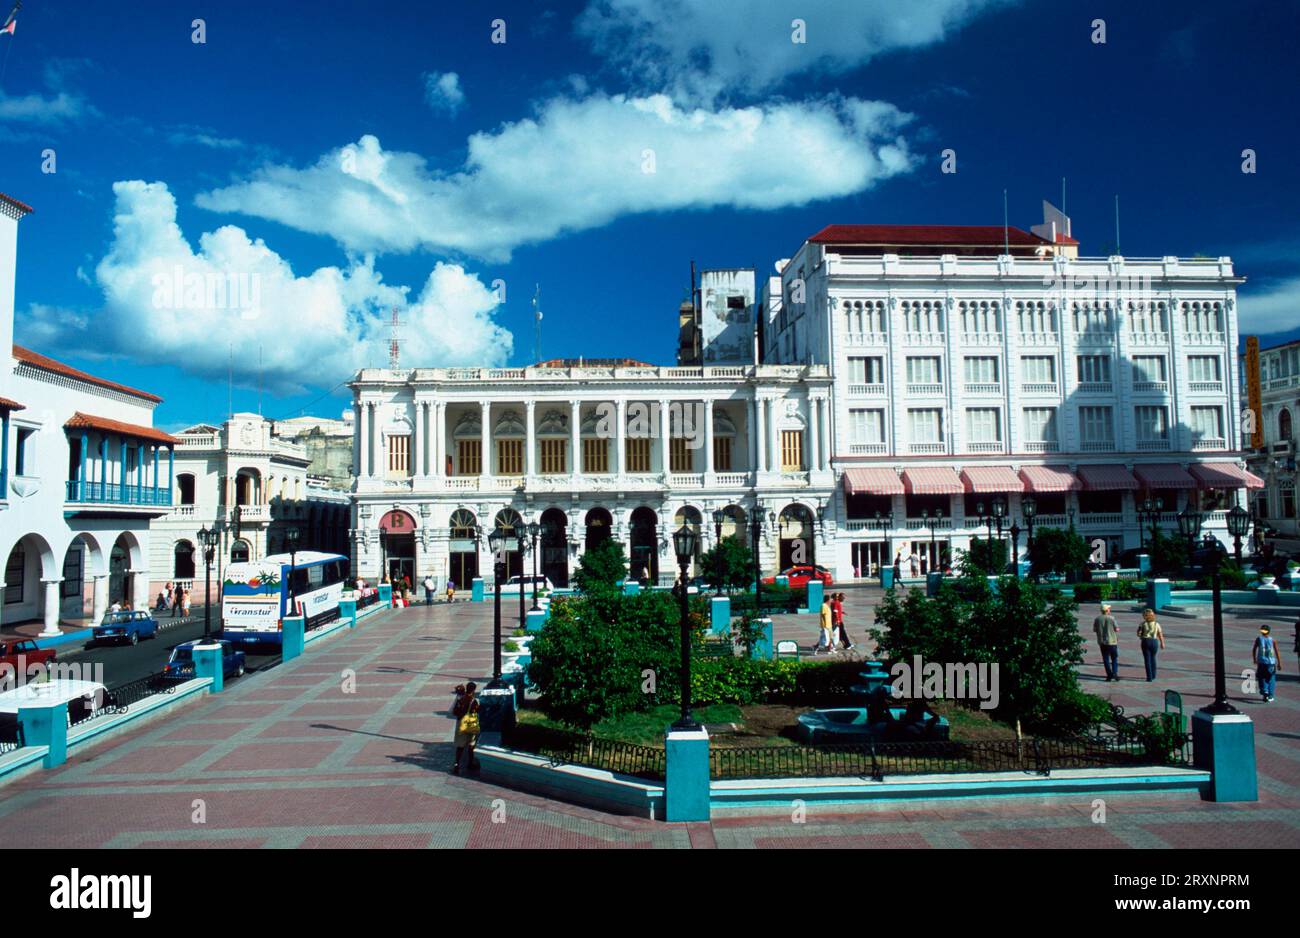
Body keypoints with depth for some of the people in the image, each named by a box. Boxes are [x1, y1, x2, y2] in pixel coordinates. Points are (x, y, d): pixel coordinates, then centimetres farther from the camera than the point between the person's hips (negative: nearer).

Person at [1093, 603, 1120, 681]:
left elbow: (1094, 630, 3)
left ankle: (1109, 675, 6)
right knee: (1114, 658, 10)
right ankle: (1115, 673, -3)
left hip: (1102, 642, 2)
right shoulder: (1111, 618, -11)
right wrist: (1117, 629, 15)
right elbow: (1116, 629, -6)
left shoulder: (1097, 619, -3)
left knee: (1106, 659, 7)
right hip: (1112, 641, -2)